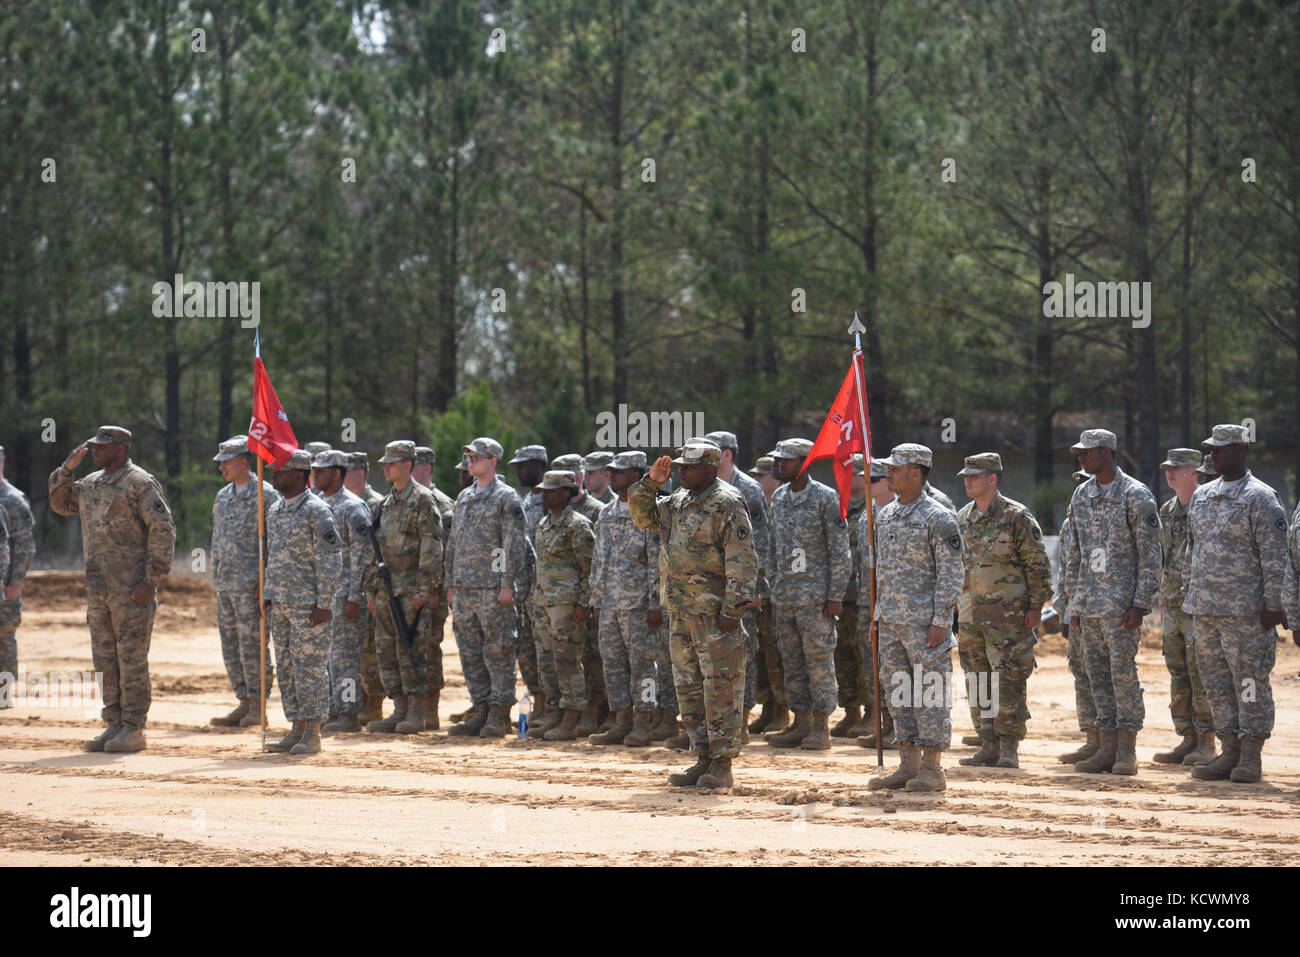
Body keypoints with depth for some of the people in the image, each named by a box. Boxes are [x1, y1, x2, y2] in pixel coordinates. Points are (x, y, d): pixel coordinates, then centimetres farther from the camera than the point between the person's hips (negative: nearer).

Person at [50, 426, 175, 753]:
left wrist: (152, 579, -17)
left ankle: (134, 729, 0)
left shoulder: (141, 483, -9)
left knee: (131, 658, -4)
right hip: (97, 588, 8)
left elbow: (163, 531, -13)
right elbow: (60, 504, 27)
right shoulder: (91, 484, 15)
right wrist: (67, 469, 10)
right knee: (104, 659, 10)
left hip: (130, 590, -8)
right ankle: (114, 726, 16)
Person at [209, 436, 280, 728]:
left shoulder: (266, 495, -8)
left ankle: (258, 705, -1)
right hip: (225, 584, 8)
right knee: (231, 645, 8)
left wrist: (266, 578, -16)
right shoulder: (222, 496, 16)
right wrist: (215, 577, 17)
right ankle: (244, 702, 13)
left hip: (251, 583, -8)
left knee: (252, 644, -7)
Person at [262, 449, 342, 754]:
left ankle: (312, 735, -2)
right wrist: (267, 596, 15)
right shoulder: (275, 511, 14)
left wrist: (324, 603, -18)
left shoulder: (316, 511, -11)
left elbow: (331, 560, -14)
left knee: (309, 668, -6)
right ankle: (297, 729, 16)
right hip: (280, 604, 8)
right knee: (286, 668, 10)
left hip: (308, 604, -8)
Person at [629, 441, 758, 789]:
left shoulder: (727, 504, -11)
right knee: (688, 686, 11)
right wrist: (651, 483, 9)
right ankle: (703, 757, 18)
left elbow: (742, 560, -15)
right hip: (681, 611, 9)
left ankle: (722, 764, -3)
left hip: (715, 612, -9)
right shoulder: (677, 502, 15)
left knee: (720, 686, -5)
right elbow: (643, 515, 27)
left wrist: (732, 609, -20)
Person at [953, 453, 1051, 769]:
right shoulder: (962, 518, 13)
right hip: (970, 613, 6)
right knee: (977, 682, 7)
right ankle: (988, 746, 13)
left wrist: (1035, 606, -10)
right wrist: (953, 605, 16)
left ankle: (1009, 748, -2)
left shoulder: (1017, 517, -7)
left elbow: (1038, 564, -6)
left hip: (1007, 613, -6)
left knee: (1008, 681, -6)